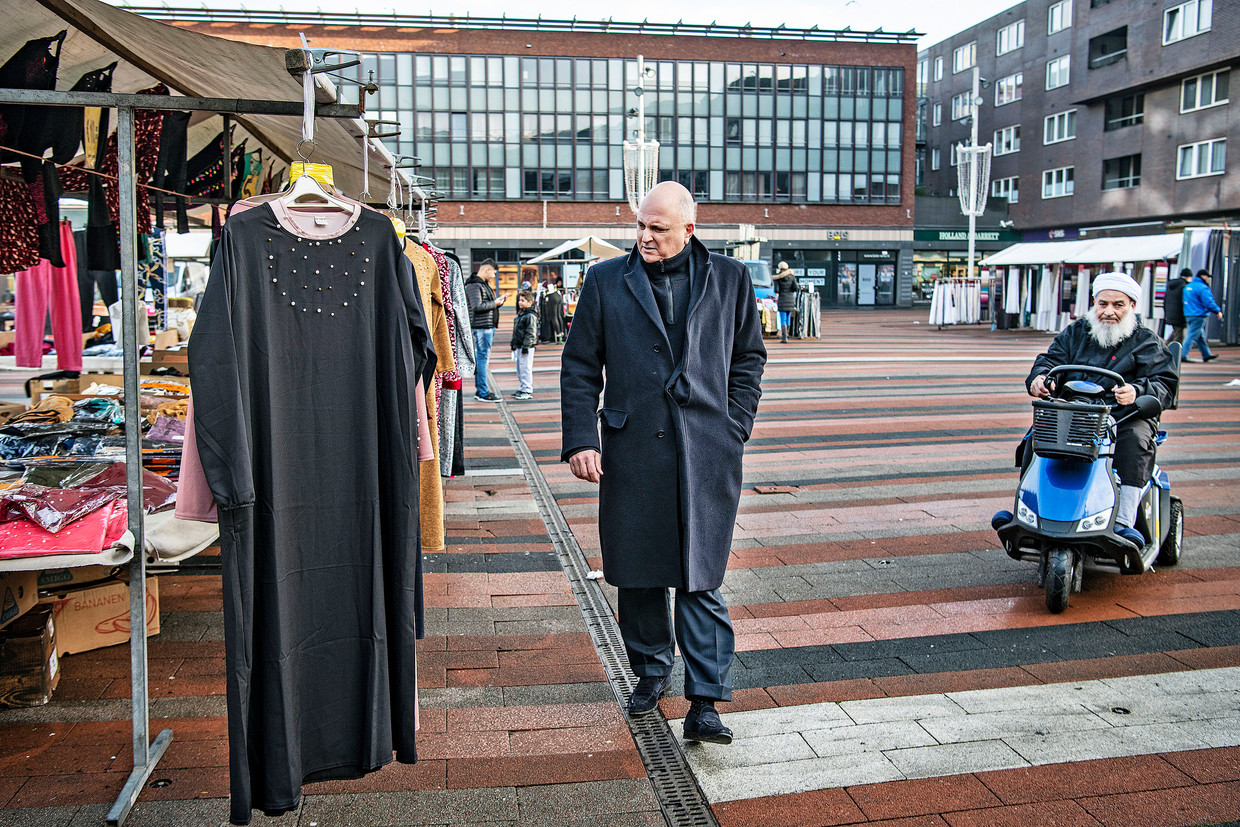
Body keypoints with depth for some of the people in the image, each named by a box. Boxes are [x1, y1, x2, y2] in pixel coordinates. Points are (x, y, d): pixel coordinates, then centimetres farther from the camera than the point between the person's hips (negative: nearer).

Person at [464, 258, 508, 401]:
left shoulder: (485, 284, 19)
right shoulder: (473, 285, -13)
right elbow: (477, 306, -22)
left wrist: (499, 300, 10)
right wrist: (495, 303, -12)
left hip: (489, 326, 10)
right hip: (481, 327, -10)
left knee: (482, 357, 13)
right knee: (481, 357, -7)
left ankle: (479, 390, 20)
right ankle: (483, 393, -4)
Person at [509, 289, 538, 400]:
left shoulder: (530, 316, -14)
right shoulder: (519, 314, 15)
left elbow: (531, 333, -17)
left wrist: (526, 347, -19)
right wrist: (513, 345, 23)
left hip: (526, 347, -10)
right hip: (518, 347, 10)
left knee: (525, 368, -7)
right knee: (519, 369, 14)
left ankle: (527, 391, -1)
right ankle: (523, 388, 24)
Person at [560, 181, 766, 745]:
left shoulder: (729, 279, 7)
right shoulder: (605, 281, 6)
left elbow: (749, 358, 13)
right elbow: (580, 367, 6)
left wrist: (734, 429, 4)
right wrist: (580, 439, -2)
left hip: (706, 455, -1)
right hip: (631, 451, 1)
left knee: (700, 579, 0)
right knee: (638, 575, 11)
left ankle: (705, 703, 6)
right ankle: (651, 672, 32)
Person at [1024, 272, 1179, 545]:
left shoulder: (1148, 343, 9)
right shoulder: (1076, 332, 18)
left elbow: (1164, 384, -3)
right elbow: (1051, 360, 9)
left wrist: (1136, 392, -28)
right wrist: (1039, 378, -17)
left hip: (1126, 417, -3)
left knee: (1135, 441, -34)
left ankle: (1122, 522, -39)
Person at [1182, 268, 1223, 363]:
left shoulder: (1187, 286, 13)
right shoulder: (1203, 288, -14)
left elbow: (1186, 301, 20)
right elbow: (1208, 302, -16)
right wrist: (1218, 311, -5)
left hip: (1188, 315, 9)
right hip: (1198, 316, -9)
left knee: (1200, 336, 17)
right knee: (1192, 336, -8)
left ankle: (1206, 354, 26)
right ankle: (1183, 355, -11)